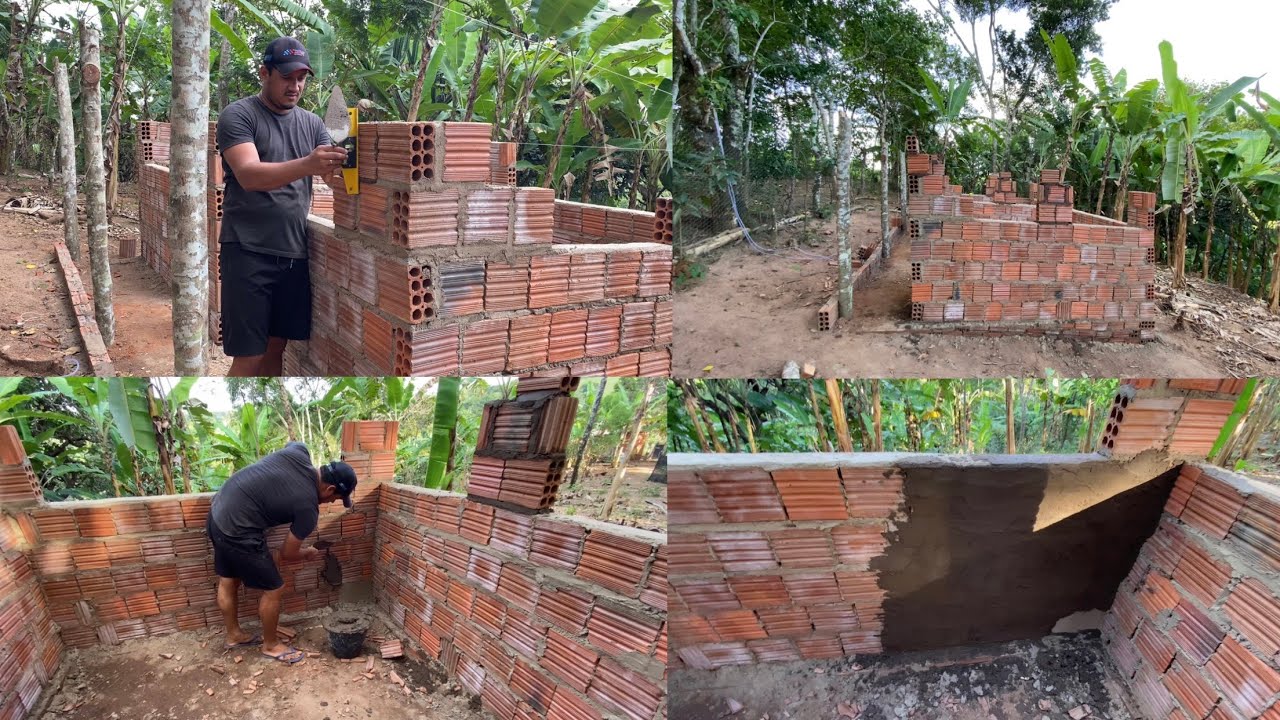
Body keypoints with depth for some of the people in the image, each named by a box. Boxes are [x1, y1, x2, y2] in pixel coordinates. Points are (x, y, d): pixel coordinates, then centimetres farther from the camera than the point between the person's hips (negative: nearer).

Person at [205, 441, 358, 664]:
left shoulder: (298, 452, -4)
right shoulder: (308, 508, -17)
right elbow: (288, 554, -3)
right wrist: (307, 554, 19)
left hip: (218, 511, 9)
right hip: (237, 531, -9)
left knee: (227, 583, 25)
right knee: (273, 589, 8)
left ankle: (234, 635, 43)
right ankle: (271, 645, 27)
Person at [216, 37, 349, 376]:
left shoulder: (312, 123, 14)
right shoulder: (237, 115, -3)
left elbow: (335, 176, 6)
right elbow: (249, 175, -19)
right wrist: (307, 165, -35)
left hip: (294, 253, 5)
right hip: (248, 252, -5)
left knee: (275, 349, 11)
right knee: (248, 358, -4)